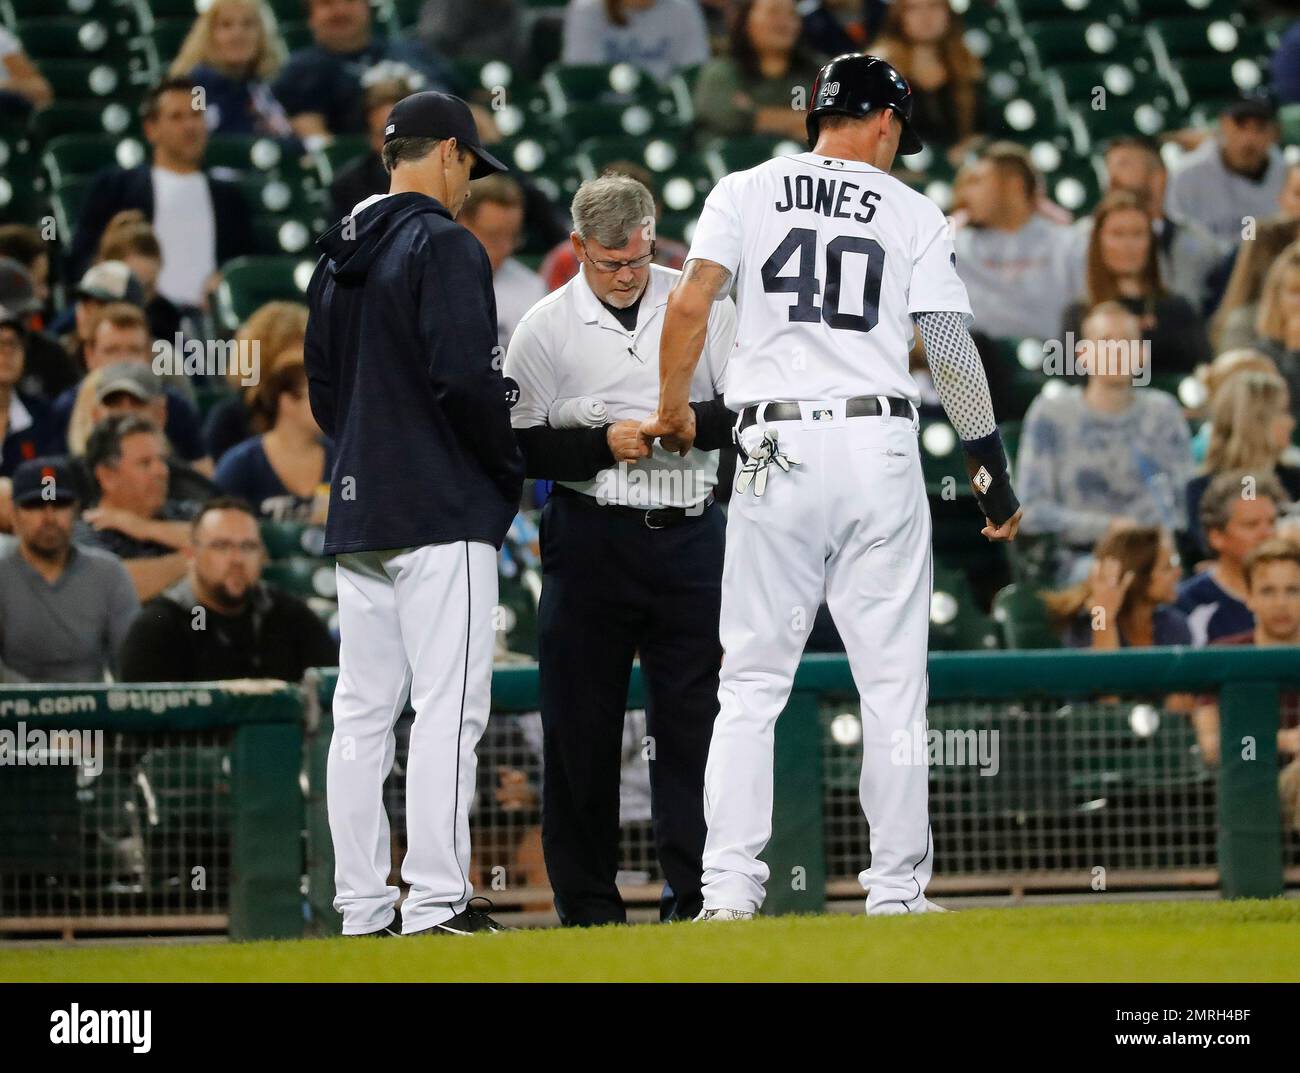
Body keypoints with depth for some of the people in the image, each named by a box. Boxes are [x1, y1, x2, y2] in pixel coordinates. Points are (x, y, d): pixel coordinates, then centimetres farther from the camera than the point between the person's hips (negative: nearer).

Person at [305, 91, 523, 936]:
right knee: (449, 707, -9)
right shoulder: (443, 245, -9)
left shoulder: (340, 258, 16)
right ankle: (436, 902, -14)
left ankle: (363, 907, 8)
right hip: (442, 515, -8)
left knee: (364, 711, 7)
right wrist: (512, 465, -4)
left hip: (358, 513, 8)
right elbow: (465, 379, -18)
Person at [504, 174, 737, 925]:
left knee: (695, 718, -1)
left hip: (689, 533, 1)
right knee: (581, 725, 0)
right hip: (590, 540, -1)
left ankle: (696, 895, 2)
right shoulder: (546, 327, 1)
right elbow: (519, 446, -1)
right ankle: (588, 904, 6)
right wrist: (604, 443, -15)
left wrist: (686, 424, -16)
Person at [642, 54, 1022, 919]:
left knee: (751, 683, 4)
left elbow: (689, 304, -5)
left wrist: (672, 411, 8)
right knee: (893, 684, 5)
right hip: (879, 450, -1)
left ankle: (730, 886, -4)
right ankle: (896, 890, 4)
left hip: (775, 451, 1)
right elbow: (952, 352, 2)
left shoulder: (748, 192, 7)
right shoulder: (914, 213, 5)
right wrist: (993, 468, 10)